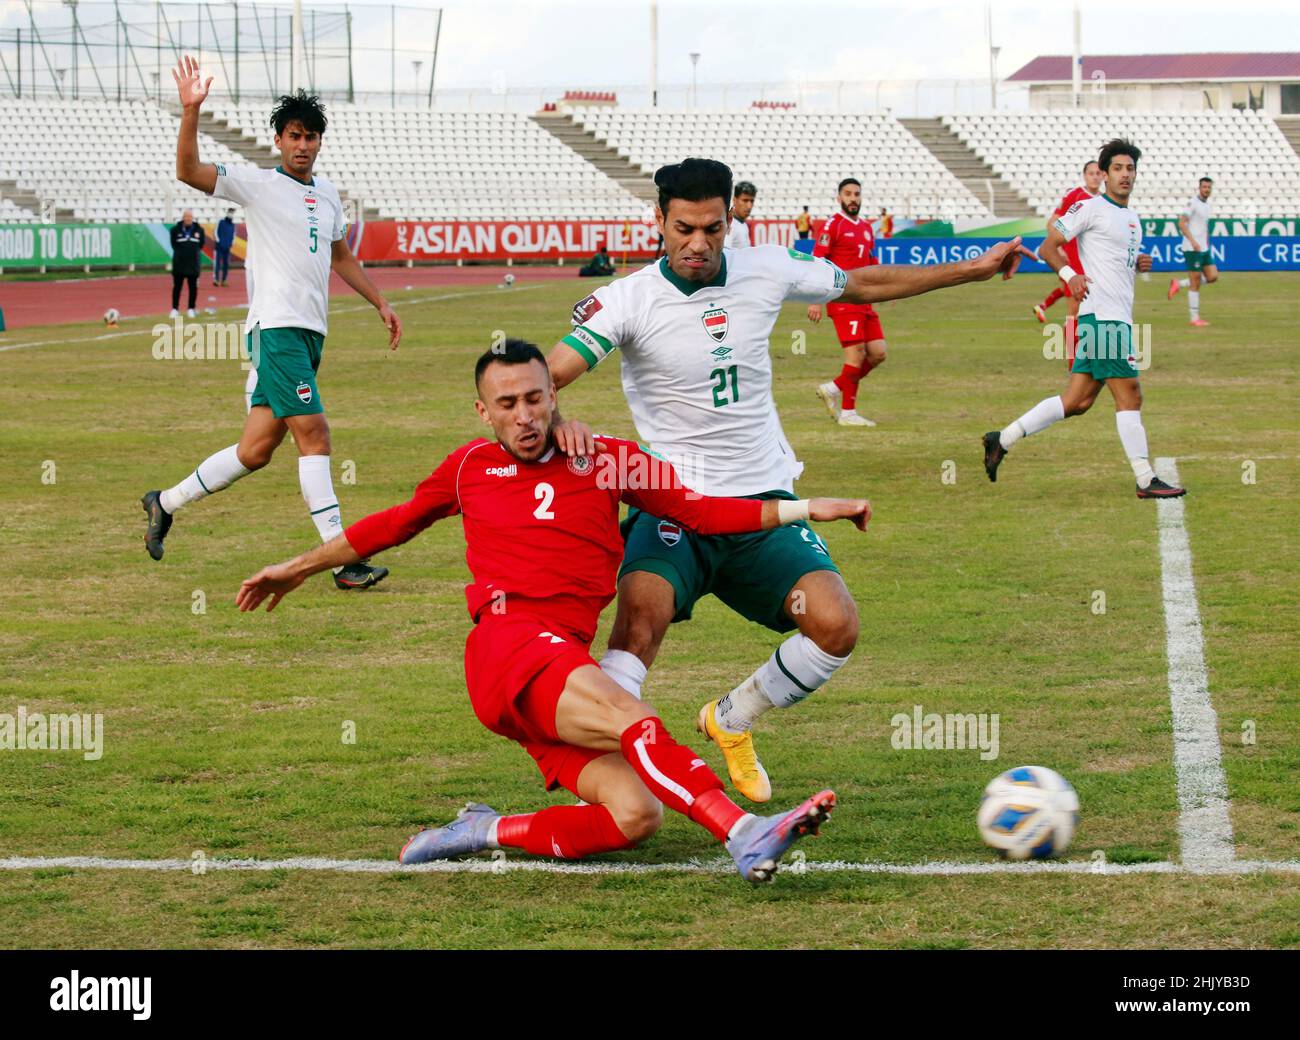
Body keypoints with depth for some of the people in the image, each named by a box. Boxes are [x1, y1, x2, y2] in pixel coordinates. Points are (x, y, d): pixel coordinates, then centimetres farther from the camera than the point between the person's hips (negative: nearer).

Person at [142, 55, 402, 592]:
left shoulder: (328, 195, 18)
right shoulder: (258, 185, -2)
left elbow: (342, 257, 33)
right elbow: (189, 171, -15)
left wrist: (380, 303, 30)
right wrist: (191, 110, -27)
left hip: (310, 332, 7)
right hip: (276, 326, -7)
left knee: (256, 450, 7)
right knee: (313, 432, -15)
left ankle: (165, 502, 24)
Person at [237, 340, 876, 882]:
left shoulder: (607, 461, 17)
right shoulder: (471, 466, 17)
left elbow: (700, 510, 16)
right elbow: (396, 523, 33)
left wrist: (806, 509, 8)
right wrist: (298, 568, 41)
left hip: (566, 669, 4)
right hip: (508, 642, -4)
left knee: (634, 815, -21)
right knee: (630, 719, -32)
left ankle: (490, 833, -6)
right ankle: (744, 832, -48)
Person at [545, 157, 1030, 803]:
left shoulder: (765, 271, 2)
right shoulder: (629, 299, -9)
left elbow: (865, 284, 17)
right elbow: (545, 377, -18)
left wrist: (977, 268, 21)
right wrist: (558, 421, -42)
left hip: (764, 503, 4)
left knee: (836, 626, -15)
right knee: (642, 609, -32)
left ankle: (731, 723, 12)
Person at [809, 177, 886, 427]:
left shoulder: (866, 228, 17)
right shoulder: (832, 226, -6)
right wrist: (814, 301, -15)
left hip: (865, 302, 8)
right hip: (843, 301, -8)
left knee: (878, 354, 3)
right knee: (856, 354, -10)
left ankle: (834, 389, 16)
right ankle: (847, 412, -1)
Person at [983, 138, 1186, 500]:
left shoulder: (1132, 219, 21)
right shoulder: (1091, 208, -5)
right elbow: (1048, 246, -6)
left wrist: (1137, 263, 11)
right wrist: (1070, 275, -23)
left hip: (1120, 317, 9)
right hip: (1102, 316, -9)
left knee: (1077, 401, 7)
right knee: (1129, 395, -9)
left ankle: (1002, 440, 13)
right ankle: (1146, 480, -6)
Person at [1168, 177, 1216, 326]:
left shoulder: (1207, 204, 14)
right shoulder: (1193, 204, -11)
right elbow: (1181, 223, -19)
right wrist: (1193, 241, -26)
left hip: (1204, 249, 8)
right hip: (1192, 249, -8)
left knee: (1213, 276, 2)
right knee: (1195, 283, -4)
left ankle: (1179, 284, 14)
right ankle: (1195, 318, 2)